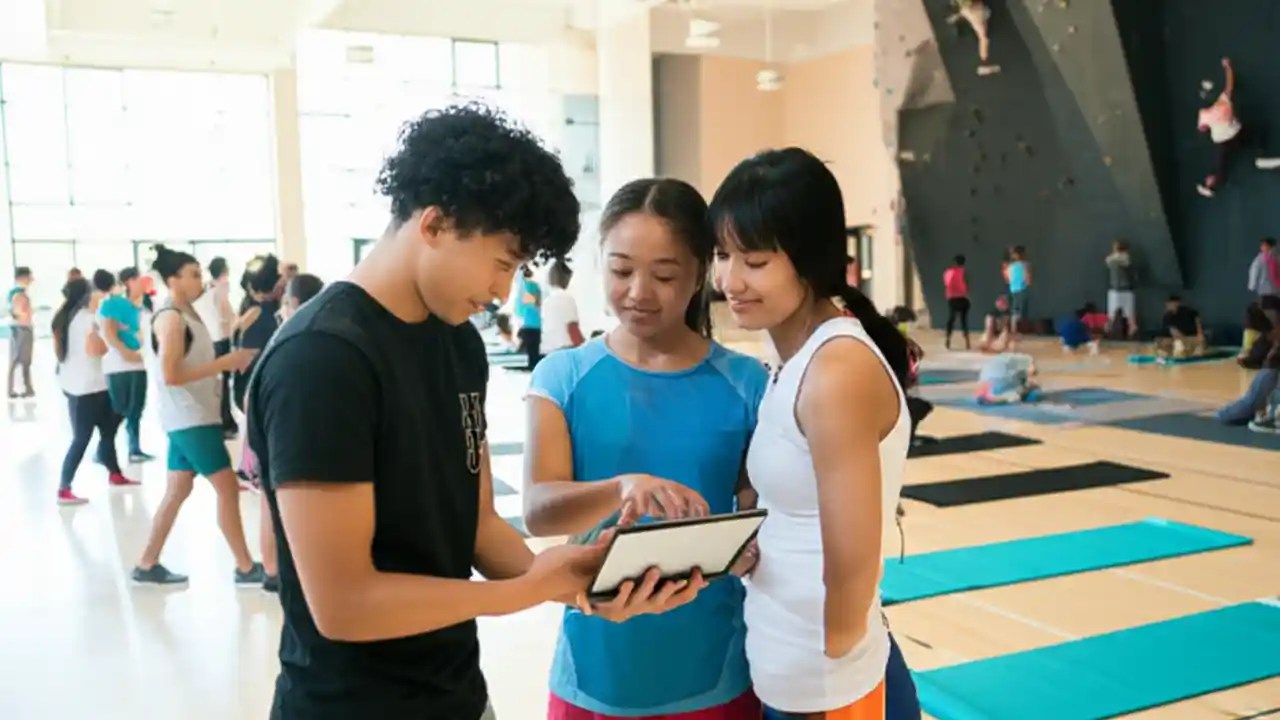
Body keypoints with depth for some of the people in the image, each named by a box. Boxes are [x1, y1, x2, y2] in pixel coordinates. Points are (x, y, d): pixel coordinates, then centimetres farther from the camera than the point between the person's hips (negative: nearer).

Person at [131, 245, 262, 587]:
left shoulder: (186, 313, 14)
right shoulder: (170, 317, -16)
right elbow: (171, 375, -23)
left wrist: (230, 362, 5)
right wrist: (225, 363, -21)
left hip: (194, 416, 10)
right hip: (189, 419, -10)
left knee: (178, 490, 14)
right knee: (228, 488, -5)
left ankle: (147, 565, 22)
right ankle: (246, 568, 3)